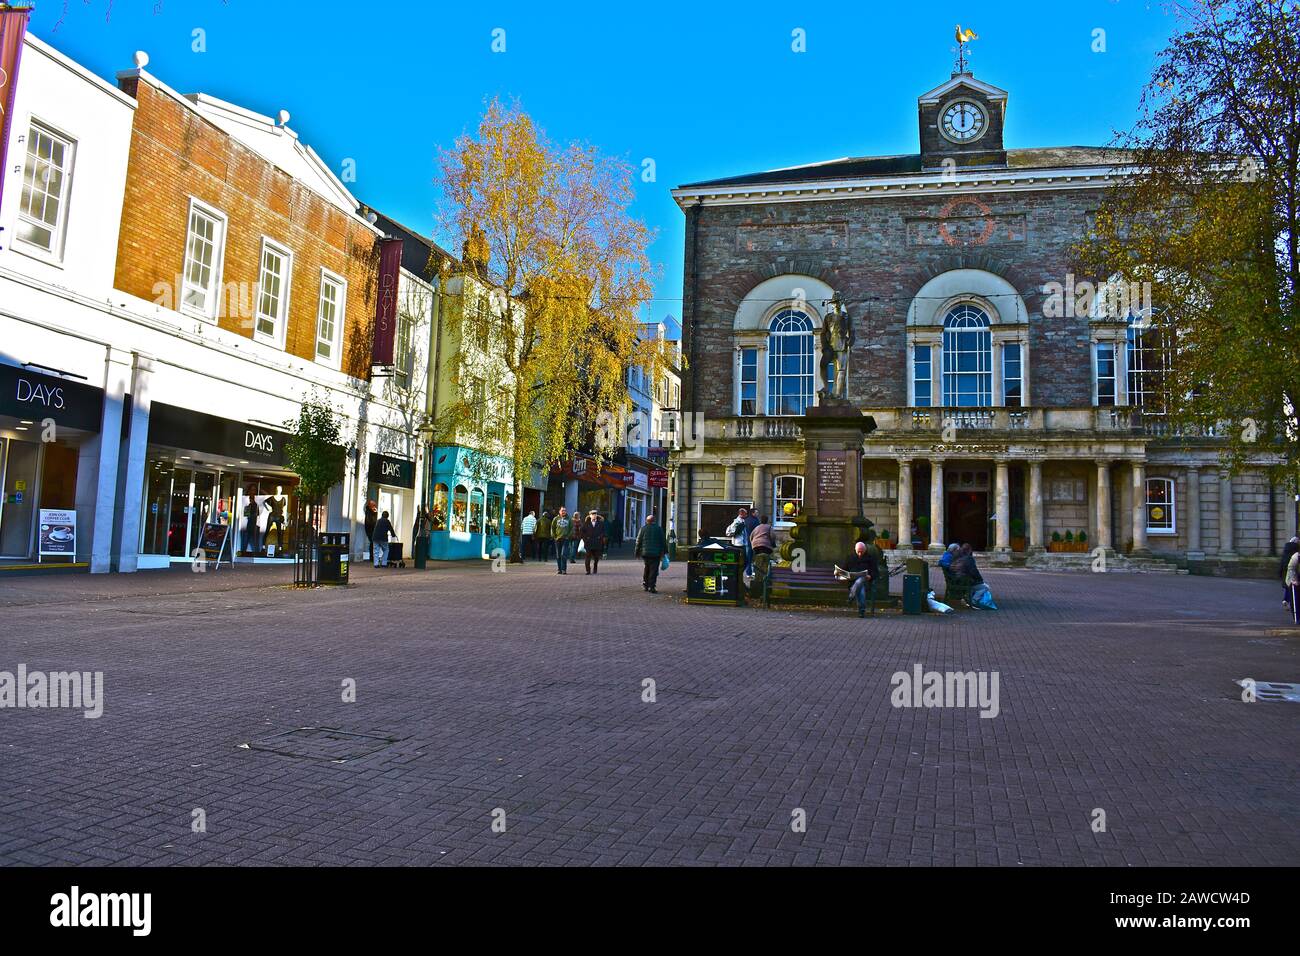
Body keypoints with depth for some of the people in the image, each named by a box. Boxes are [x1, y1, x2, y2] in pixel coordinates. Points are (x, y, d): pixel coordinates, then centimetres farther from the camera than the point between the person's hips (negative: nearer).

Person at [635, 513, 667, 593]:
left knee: (646, 568, 19)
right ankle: (651, 587, -7)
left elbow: (638, 541, 4)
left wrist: (637, 552, 12)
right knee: (653, 570, -1)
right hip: (656, 553, -2)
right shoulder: (659, 529, 1)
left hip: (645, 553, 2)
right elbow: (663, 542, 3)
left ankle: (645, 585, 22)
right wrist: (663, 552, 10)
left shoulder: (643, 529, 2)